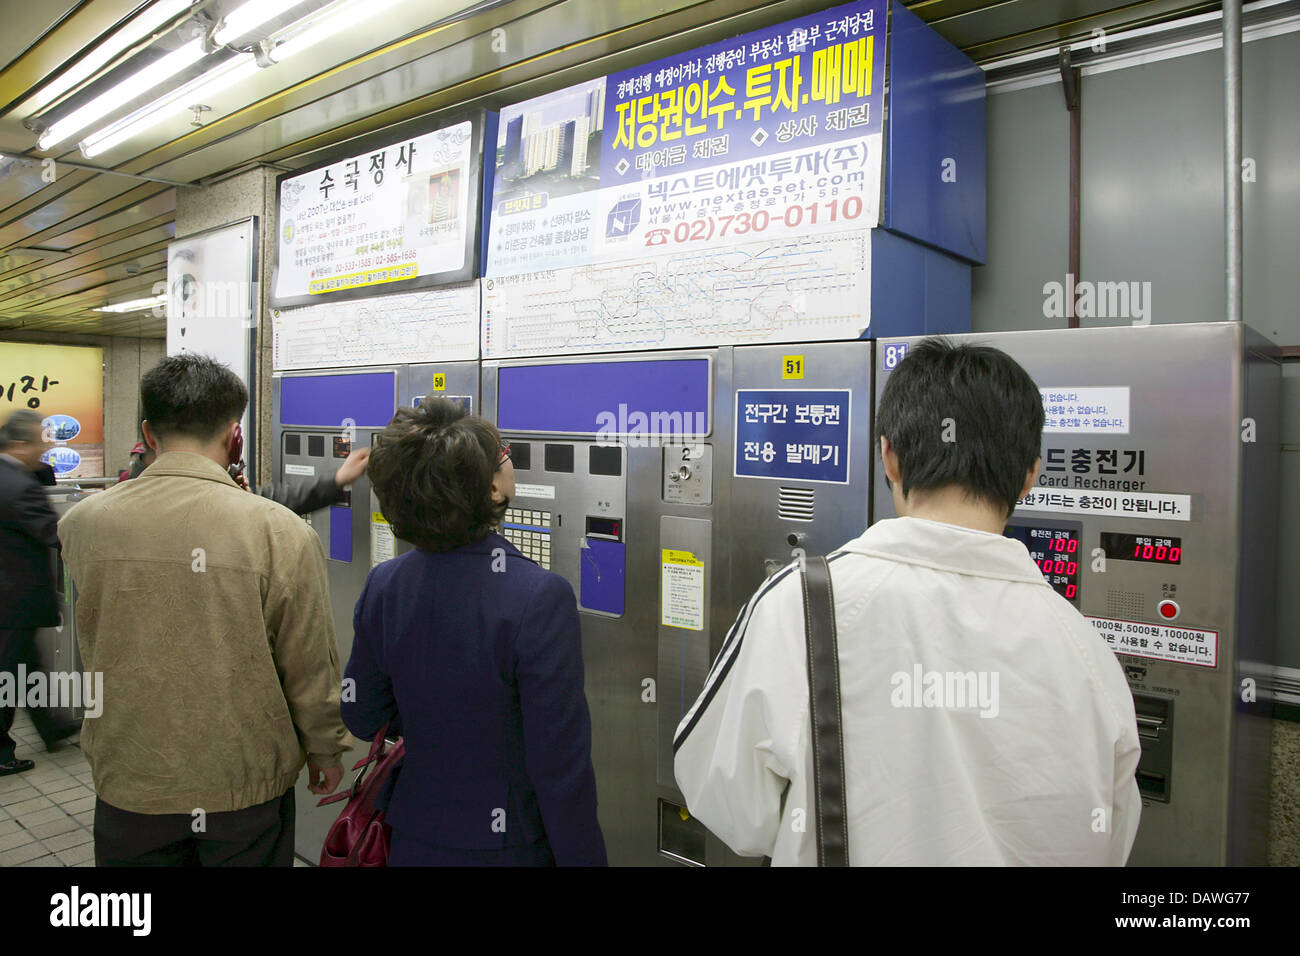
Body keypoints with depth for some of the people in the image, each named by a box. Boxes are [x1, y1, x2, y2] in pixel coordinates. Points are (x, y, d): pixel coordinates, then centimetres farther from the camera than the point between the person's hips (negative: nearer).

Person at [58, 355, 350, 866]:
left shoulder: (82, 524, -10)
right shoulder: (283, 533, -21)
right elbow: (311, 666, -12)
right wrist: (326, 751, 6)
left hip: (129, 789, 2)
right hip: (246, 787, -2)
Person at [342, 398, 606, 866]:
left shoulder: (382, 586, -10)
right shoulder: (541, 598, -28)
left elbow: (363, 717, 3)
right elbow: (561, 764, -24)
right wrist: (584, 857, -12)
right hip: (509, 846, -4)